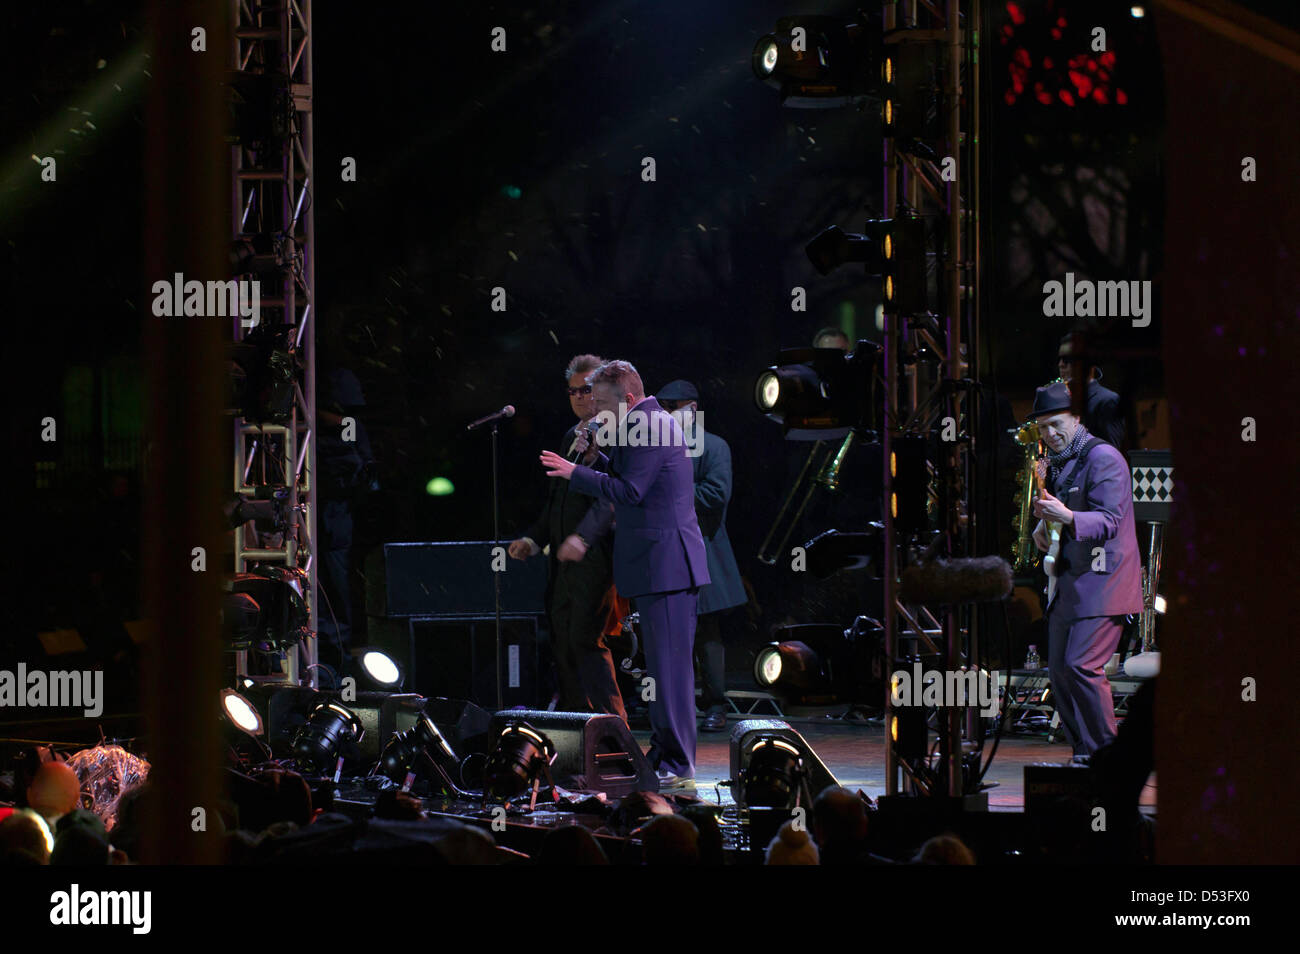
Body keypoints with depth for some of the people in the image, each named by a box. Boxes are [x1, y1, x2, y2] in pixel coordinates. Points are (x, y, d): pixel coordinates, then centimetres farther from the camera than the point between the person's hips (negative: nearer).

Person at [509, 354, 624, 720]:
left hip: (595, 557, -9)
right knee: (564, 646, 10)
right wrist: (534, 539, 17)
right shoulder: (572, 436, 19)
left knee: (586, 641, -14)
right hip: (563, 559, 9)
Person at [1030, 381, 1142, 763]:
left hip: (1100, 582, -9)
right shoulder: (1057, 462, 17)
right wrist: (1044, 524, 9)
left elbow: (1109, 521, -21)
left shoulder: (1102, 458, -12)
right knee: (1059, 670, 7)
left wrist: (1067, 517, -37)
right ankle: (1084, 755, 15)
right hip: (1069, 582, 9)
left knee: (1081, 667, -16)